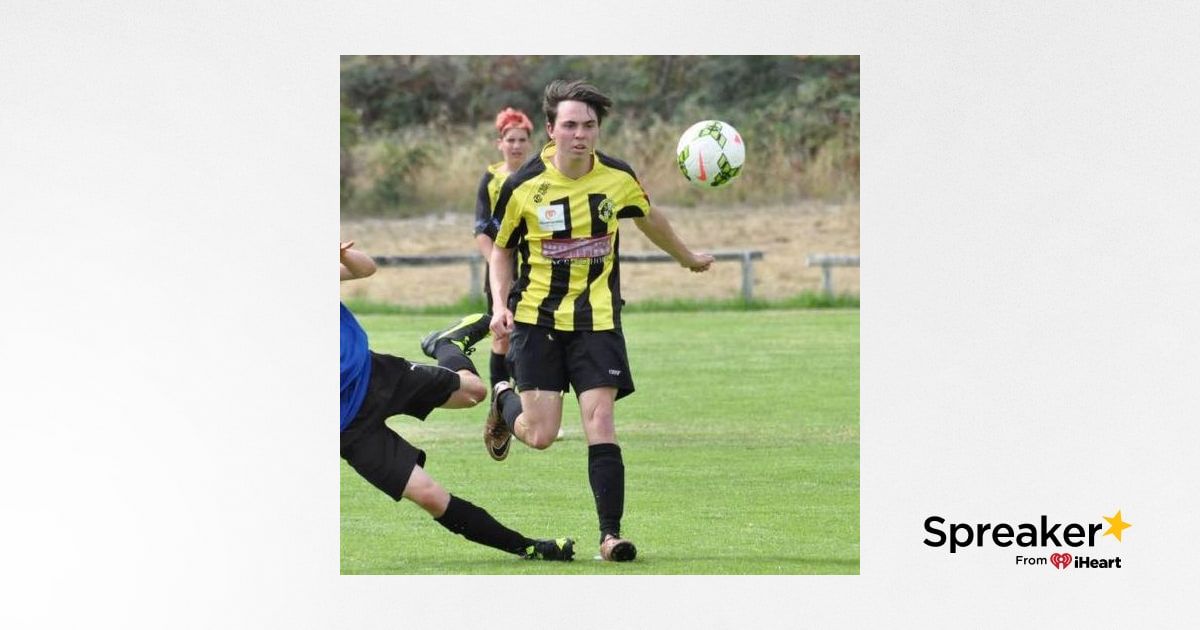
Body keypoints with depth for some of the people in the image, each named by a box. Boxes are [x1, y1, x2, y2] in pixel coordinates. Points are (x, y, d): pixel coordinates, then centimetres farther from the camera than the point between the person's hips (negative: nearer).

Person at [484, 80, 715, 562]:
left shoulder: (618, 178, -3)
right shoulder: (523, 187, -9)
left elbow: (649, 220, 20)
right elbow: (501, 249, 6)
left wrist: (689, 260, 34)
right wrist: (500, 304, -10)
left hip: (597, 319, 1)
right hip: (538, 318, -1)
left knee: (600, 423, -13)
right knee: (541, 435, -5)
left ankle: (611, 535, -10)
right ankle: (505, 401, 31)